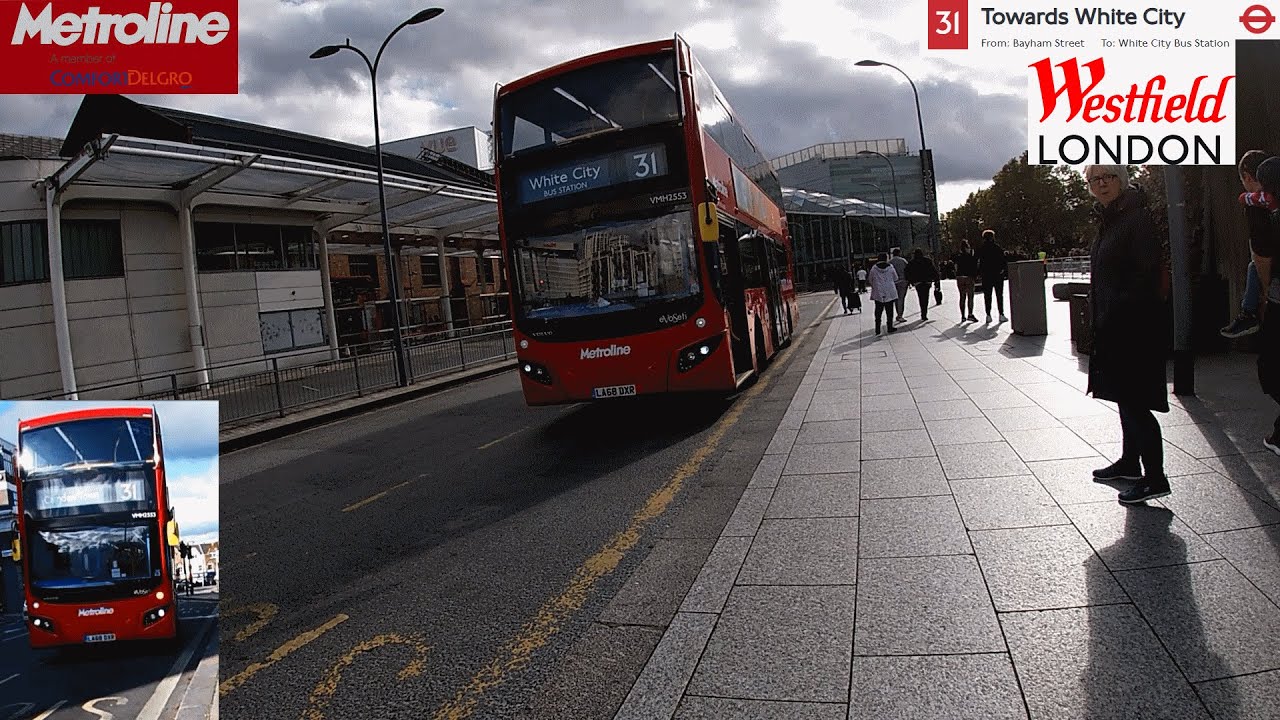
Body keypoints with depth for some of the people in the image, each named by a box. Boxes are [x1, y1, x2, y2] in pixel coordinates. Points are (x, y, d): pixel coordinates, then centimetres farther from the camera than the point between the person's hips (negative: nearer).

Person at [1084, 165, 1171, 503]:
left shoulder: (1136, 218, -13)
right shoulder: (1108, 221, 14)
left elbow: (1148, 273, -19)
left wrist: (1116, 311, -19)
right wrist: (1100, 316, 13)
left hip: (1134, 328, -9)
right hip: (1113, 328, 9)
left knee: (1134, 402, -6)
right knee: (1125, 399, 18)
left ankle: (1154, 478, 1)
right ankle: (1129, 462, 30)